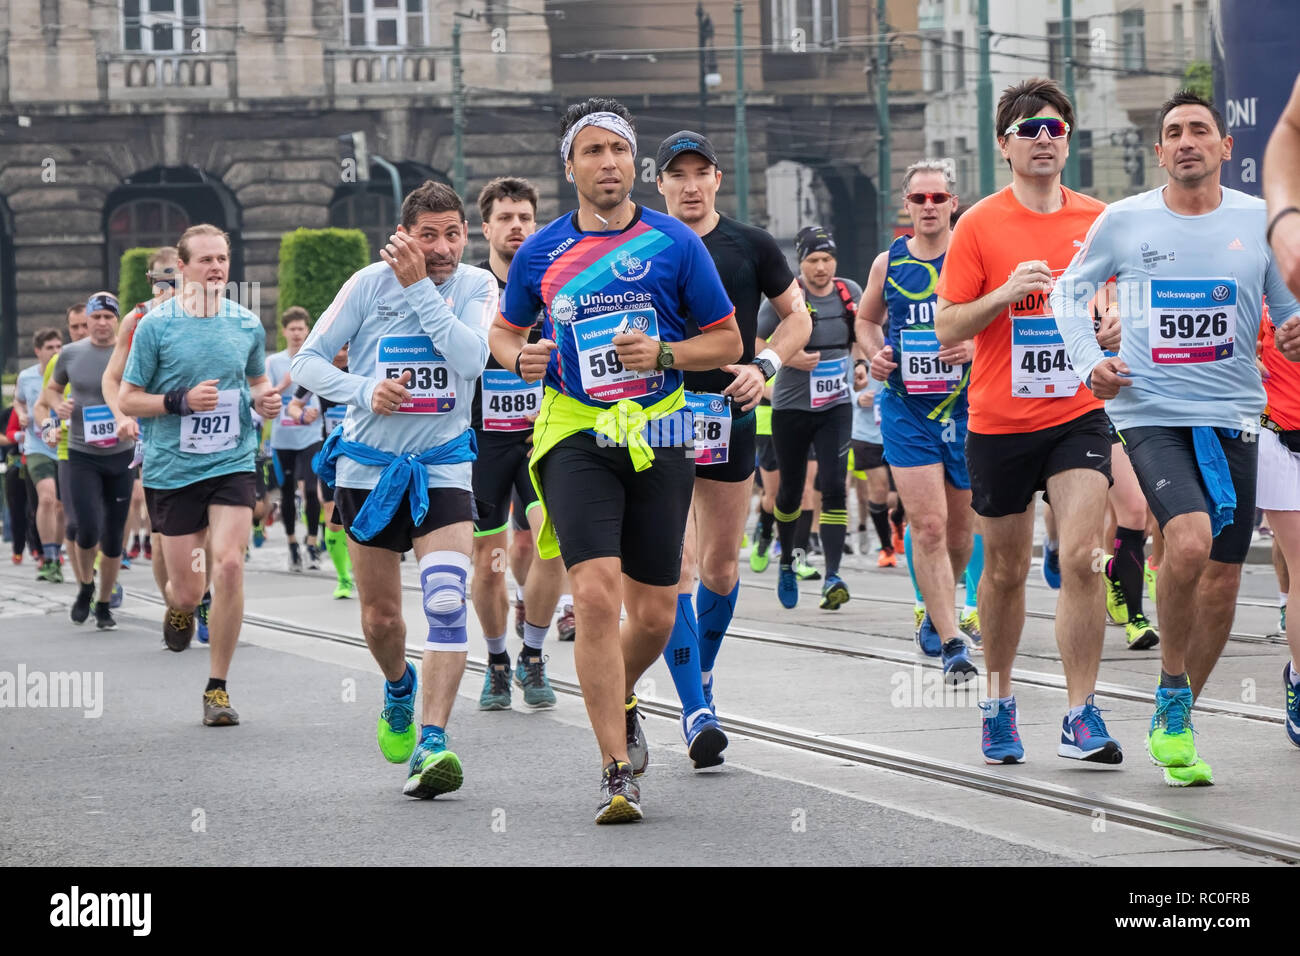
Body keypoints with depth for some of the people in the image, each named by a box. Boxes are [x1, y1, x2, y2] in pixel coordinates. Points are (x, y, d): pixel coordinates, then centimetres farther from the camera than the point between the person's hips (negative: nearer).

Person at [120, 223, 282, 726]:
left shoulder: (247, 324, 5)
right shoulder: (156, 326, -5)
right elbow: (127, 401, -2)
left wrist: (264, 399, 0)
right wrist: (182, 400, -17)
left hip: (232, 463, 1)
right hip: (171, 470, -1)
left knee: (228, 565, -15)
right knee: (188, 587, 2)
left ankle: (217, 687, -2)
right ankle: (178, 607, 43)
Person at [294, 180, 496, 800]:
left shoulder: (476, 287, -4)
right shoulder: (370, 284, -7)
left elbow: (472, 359, -22)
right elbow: (307, 361, -3)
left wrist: (419, 287, -22)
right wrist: (364, 390, -20)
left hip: (443, 468, -1)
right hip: (369, 467, 1)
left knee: (447, 603, -21)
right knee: (380, 618, 10)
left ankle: (430, 745, -23)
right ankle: (398, 688, 44)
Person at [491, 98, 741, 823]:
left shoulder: (675, 243, 1)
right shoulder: (541, 252, 5)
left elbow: (727, 340, 5)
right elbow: (505, 330, 19)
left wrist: (664, 353, -13)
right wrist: (520, 356, -4)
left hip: (659, 440, 1)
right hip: (576, 437, -1)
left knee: (655, 613, 6)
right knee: (597, 593, -17)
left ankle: (619, 703, 40)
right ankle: (619, 770, -11)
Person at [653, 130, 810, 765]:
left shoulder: (752, 247, 6)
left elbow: (798, 317, 12)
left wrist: (763, 365, -4)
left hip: (731, 413, 2)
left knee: (721, 565, 11)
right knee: (676, 563, -13)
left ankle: (701, 672, 37)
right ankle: (697, 713, -16)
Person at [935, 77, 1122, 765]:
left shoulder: (1097, 220, 4)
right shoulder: (979, 225, -4)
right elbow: (946, 328, -4)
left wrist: (1112, 323, -3)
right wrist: (1005, 293, -19)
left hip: (1077, 414, 1)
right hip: (998, 420, -1)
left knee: (1080, 557, -14)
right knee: (1005, 569, 10)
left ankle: (1081, 719, -10)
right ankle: (998, 704, 29)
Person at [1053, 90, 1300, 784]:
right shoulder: (1123, 221, 0)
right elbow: (1070, 290, 13)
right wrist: (1089, 362, -1)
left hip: (1232, 415, 3)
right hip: (1150, 413, -3)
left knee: (1223, 578, 5)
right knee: (1189, 542, -26)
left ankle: (1175, 721, 24)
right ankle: (1172, 695, -5)